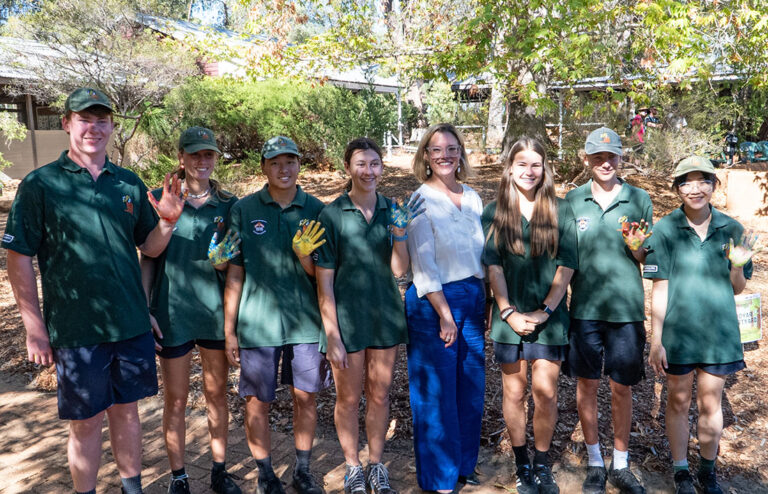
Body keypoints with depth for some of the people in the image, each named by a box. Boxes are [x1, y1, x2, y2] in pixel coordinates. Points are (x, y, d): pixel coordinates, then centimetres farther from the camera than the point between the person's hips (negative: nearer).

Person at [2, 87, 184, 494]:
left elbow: (149, 247, 10)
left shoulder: (129, 183, 5)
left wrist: (167, 221, -11)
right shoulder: (40, 185, -5)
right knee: (86, 422, 8)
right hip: (75, 330, -3)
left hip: (131, 323, 4)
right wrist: (35, 329, -8)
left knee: (127, 410, 16)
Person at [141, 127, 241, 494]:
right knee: (175, 399, 8)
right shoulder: (160, 199, -2)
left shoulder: (228, 204, 3)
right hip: (172, 310, -2)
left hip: (216, 309, 2)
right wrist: (143, 309, -5)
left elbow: (236, 261, 7)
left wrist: (225, 261, -16)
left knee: (217, 394, 13)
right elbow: (148, 258, 1)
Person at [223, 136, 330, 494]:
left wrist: (304, 255, -17)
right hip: (258, 322, -1)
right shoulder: (243, 210, -2)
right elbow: (234, 272, 1)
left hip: (305, 320, 2)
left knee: (306, 397, 10)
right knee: (257, 401, 7)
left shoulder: (316, 209, 2)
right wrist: (229, 330, 0)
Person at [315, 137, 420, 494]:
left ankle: (376, 464, 35)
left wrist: (400, 231, -19)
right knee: (348, 398, 11)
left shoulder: (392, 210, 0)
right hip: (346, 317, -3)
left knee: (379, 394, 16)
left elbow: (399, 270, -3)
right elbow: (324, 281, -10)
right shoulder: (332, 214, -11)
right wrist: (332, 336, -11)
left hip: (385, 315, 3)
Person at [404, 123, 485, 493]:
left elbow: (481, 254, 14)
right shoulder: (421, 200, -9)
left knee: (471, 389, 13)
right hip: (433, 303, -6)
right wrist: (445, 315, -15)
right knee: (436, 394, 3)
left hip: (473, 298, 6)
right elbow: (423, 265, -13)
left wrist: (485, 303, 9)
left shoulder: (472, 198, 9)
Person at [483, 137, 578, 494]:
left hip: (549, 316, 0)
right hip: (510, 316, 1)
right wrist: (509, 312, -7)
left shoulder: (560, 210, 4)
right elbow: (492, 265, 0)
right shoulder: (494, 212, 5)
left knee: (545, 392, -3)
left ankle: (542, 465, 18)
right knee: (514, 391, 7)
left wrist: (546, 310, -8)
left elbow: (567, 264, 0)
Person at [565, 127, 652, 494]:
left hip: (626, 308, 0)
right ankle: (594, 462, 24)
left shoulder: (639, 199, 3)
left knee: (622, 387, 8)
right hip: (584, 307, 0)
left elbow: (646, 258, 8)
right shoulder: (573, 200, 3)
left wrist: (636, 247, -13)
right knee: (587, 383, 7)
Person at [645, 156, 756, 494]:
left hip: (718, 331, 2)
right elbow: (659, 289, -6)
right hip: (678, 332, -2)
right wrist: (656, 340, -7)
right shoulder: (665, 229, -9)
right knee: (678, 403, 11)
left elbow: (737, 289, 6)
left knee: (710, 404, 13)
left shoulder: (730, 229, -1)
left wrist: (737, 265, -16)